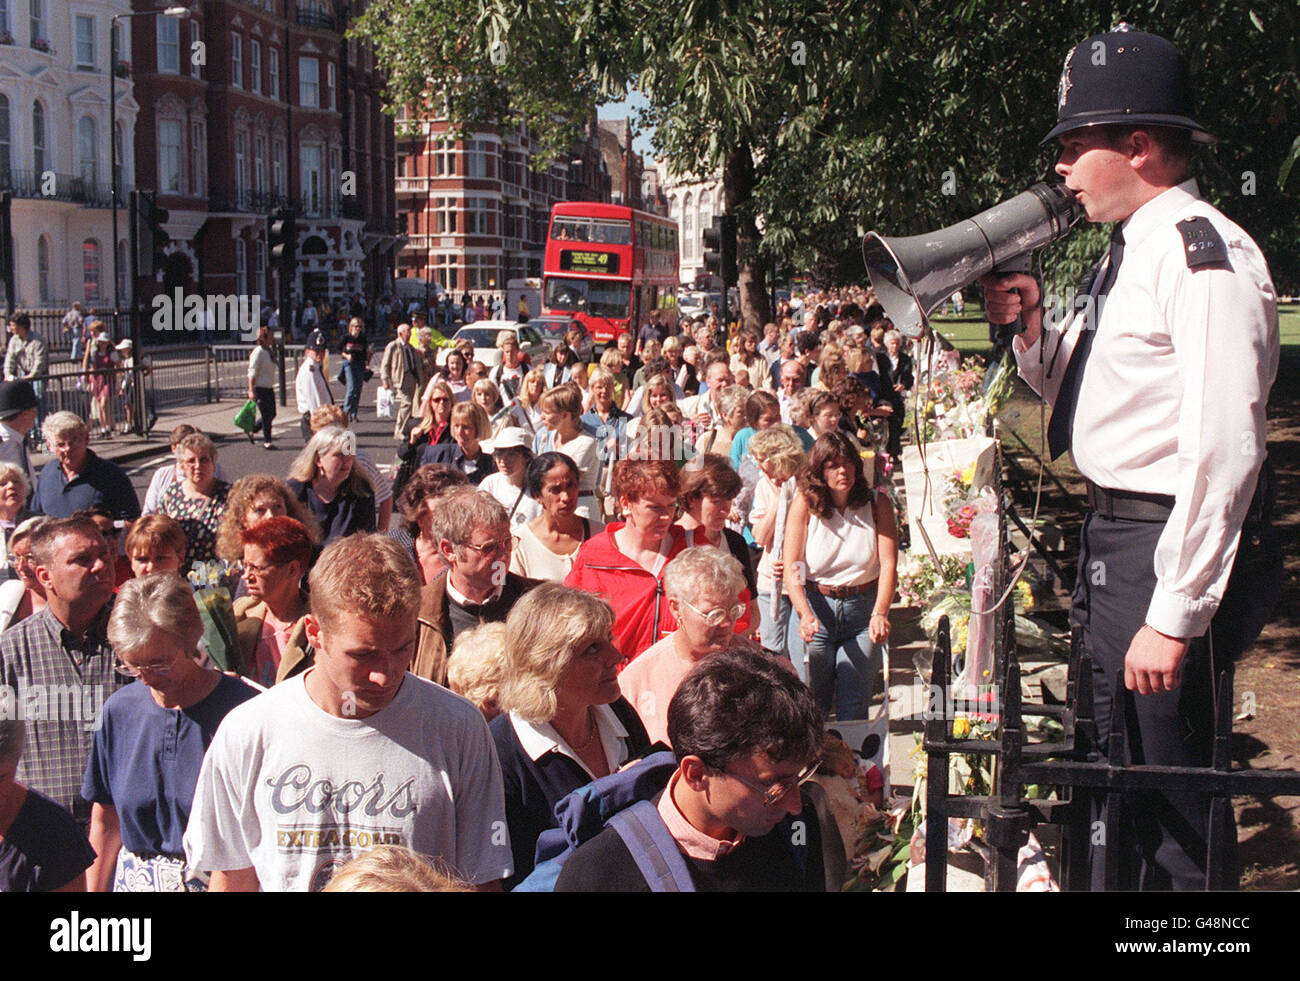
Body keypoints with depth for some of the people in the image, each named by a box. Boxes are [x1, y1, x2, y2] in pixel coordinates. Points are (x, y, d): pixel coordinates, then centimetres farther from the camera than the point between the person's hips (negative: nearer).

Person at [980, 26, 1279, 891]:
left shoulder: (1205, 254, -17)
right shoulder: (1131, 253, 13)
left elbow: (1224, 448, -24)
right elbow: (1077, 391, 24)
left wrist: (1175, 616, -26)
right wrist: (1032, 328, 3)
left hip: (1166, 546, -10)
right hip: (1111, 532, 10)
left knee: (1175, 802, -2)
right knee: (1120, 773, 22)